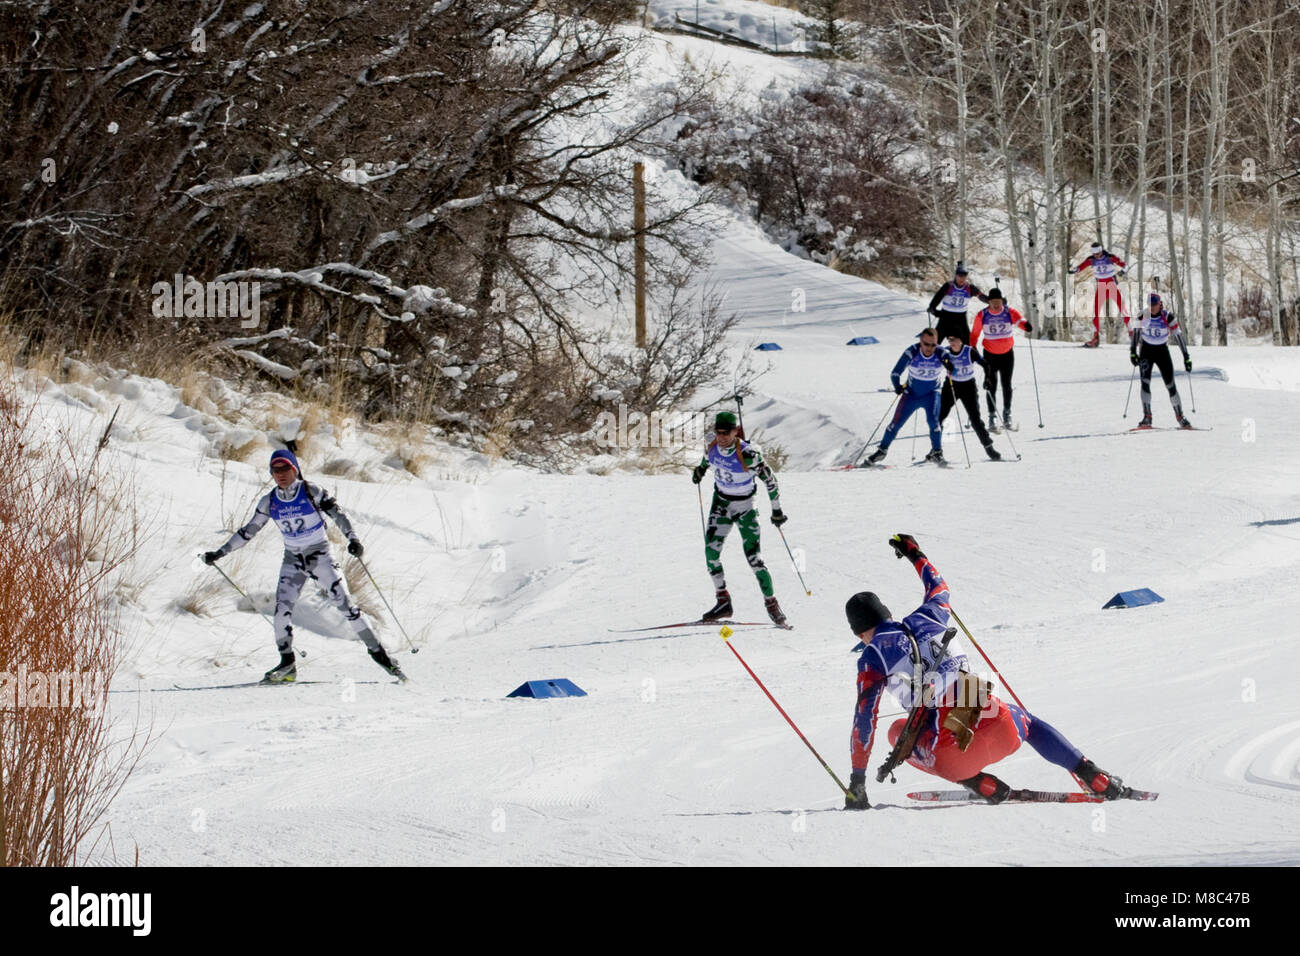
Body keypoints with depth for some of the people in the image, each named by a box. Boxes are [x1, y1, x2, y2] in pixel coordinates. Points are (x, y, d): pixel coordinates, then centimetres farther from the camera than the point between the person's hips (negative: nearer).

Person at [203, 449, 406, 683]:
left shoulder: (312, 492, -12)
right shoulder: (269, 502, -1)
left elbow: (337, 513, -17)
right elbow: (248, 531, 7)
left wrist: (352, 538, -34)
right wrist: (220, 553, 7)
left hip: (321, 556, -3)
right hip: (293, 560, 3)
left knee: (344, 603, -11)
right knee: (282, 607, -14)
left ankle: (376, 650, -2)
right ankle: (287, 664, -6)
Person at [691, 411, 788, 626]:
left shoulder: (748, 454, -28)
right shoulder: (712, 446, -12)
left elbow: (770, 480, -17)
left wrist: (776, 510, -12)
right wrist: (701, 467, 30)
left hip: (744, 506, -5)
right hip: (721, 501, 5)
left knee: (753, 557, -8)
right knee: (711, 550, -6)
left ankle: (771, 603, 5)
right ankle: (723, 601, 4)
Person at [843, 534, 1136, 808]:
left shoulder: (873, 658, 4)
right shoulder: (925, 621, 18)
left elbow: (864, 719, 2)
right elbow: (939, 589, 43)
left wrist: (857, 781, 9)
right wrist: (915, 555, 61)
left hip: (955, 755, -5)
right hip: (997, 727, 5)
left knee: (898, 731, 28)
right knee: (1028, 722, 40)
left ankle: (983, 785, 9)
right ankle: (1097, 780, 25)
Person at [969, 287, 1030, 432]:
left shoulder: (1010, 312, -11)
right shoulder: (982, 315, -8)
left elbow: (1019, 319, -30)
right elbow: (975, 333, 3)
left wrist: (1026, 325, -52)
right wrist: (973, 347, -10)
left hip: (1007, 354, 0)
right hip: (990, 355, 0)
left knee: (1006, 386, 7)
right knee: (991, 386, -4)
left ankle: (1007, 415, 24)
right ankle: (992, 417, 5)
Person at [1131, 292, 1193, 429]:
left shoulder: (1167, 316, -15)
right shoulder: (1143, 315, -11)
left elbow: (1178, 335, -12)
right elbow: (1135, 332, -4)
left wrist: (1186, 356, -14)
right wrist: (1133, 352, -16)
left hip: (1162, 351, -1)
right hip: (1146, 350, 1)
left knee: (1170, 385, -1)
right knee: (1145, 382, -17)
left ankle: (1180, 416, 13)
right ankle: (1147, 417, -18)